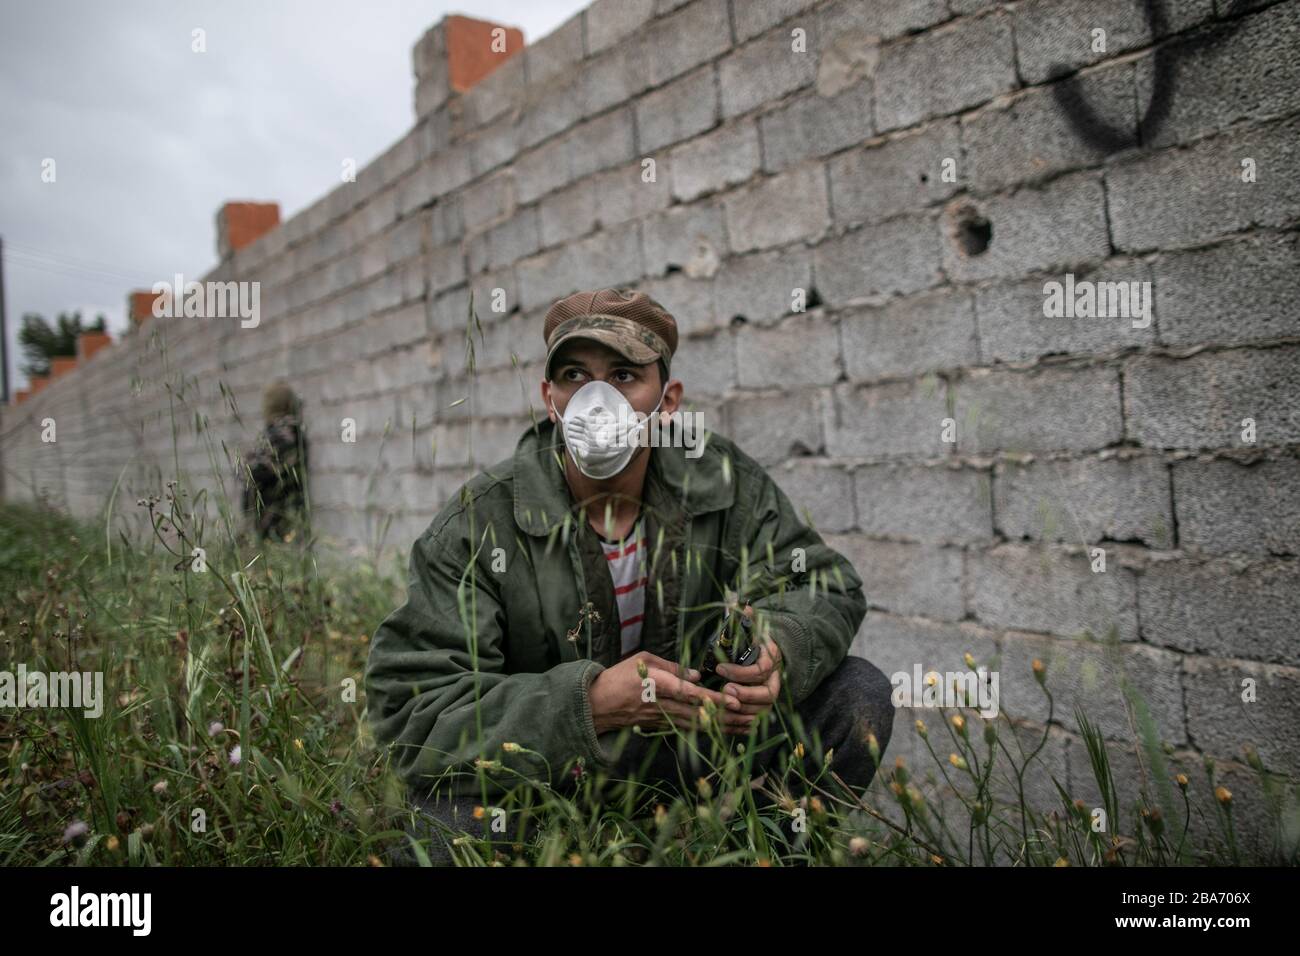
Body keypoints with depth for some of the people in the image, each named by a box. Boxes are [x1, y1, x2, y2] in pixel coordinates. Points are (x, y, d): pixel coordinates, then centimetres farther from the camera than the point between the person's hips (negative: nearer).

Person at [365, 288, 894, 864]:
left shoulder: (726, 483, -9)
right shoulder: (477, 526, -20)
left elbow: (824, 586, -4)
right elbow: (411, 709, -25)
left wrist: (776, 649, -31)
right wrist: (589, 702, -40)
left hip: (701, 740, 3)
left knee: (860, 696, -12)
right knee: (454, 812, -34)